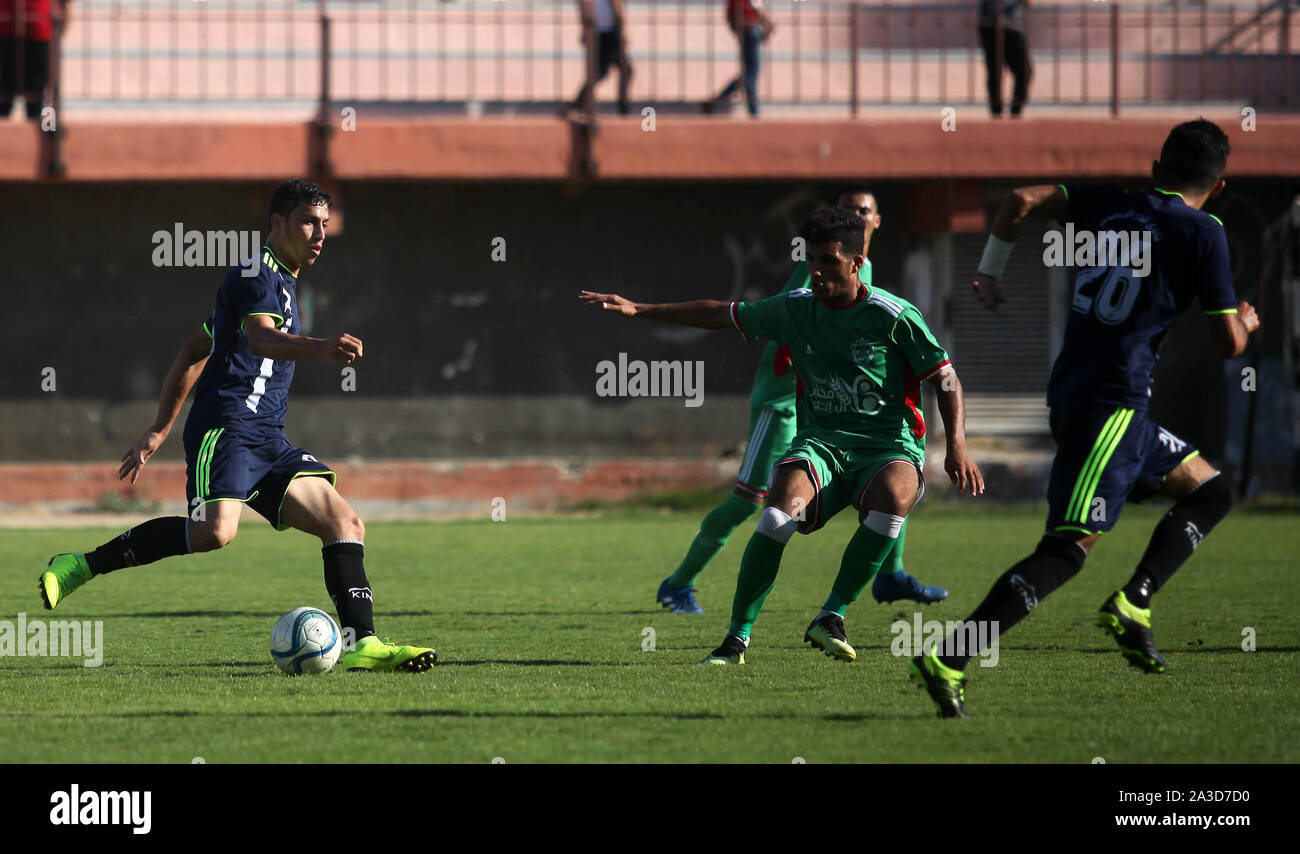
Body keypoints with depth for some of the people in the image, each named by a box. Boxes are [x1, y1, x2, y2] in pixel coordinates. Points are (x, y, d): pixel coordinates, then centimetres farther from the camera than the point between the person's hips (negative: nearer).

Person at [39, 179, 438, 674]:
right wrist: (321, 349, -45)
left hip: (268, 444, 10)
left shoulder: (282, 283, 27)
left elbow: (194, 350, 32)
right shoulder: (258, 275, -3)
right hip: (227, 426, -10)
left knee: (346, 525, -3)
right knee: (214, 531, -29)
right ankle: (81, 567, -17)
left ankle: (361, 643, -9)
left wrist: (160, 429, 31)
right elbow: (260, 336, -26)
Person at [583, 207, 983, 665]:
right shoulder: (795, 309, 7)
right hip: (821, 441, 3)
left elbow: (946, 381, 1)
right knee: (781, 510, -29)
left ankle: (832, 617, -23)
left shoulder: (893, 317, -5)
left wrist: (957, 446, -13)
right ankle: (738, 636, -21)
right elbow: (722, 314, 18)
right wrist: (638, 310, 16)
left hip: (889, 445, -2)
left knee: (892, 498, -38)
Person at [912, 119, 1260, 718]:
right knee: (1071, 545, -13)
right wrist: (1246, 322, 22)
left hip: (1071, 394, 8)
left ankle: (1133, 603, 1)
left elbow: (1023, 200, 7)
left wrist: (989, 273, 20)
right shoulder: (1203, 234, -3)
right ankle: (949, 659, -24)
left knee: (1210, 492, 18)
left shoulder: (1112, 204, 13)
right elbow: (1229, 343, -1)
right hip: (1112, 403, -8)